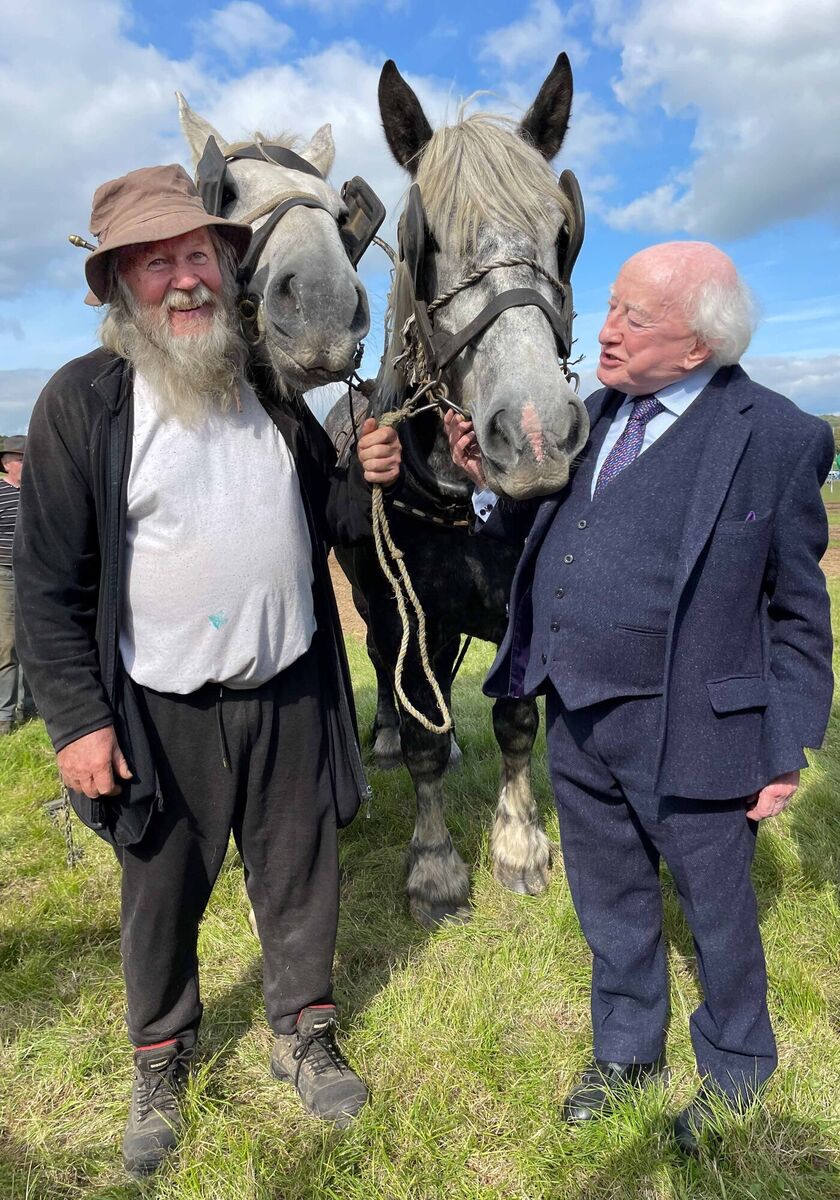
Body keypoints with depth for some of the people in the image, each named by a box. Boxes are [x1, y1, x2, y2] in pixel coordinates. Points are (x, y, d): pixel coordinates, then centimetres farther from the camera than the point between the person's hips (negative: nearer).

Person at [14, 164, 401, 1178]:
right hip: (162, 711, -3)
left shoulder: (276, 388, 5)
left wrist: (368, 478, -7)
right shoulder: (80, 402, -8)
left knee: (301, 881, 16)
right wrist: (77, 718, -11)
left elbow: (324, 515, 14)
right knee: (161, 897, 16)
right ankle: (160, 1064, 42)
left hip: (290, 693, 3)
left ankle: (302, 1035, 42)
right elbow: (46, 582, -8)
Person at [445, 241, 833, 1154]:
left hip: (685, 727, -5)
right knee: (610, 900, 23)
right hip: (574, 715, 6)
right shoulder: (596, 412, 5)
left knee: (715, 907, 17)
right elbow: (546, 534, 12)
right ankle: (627, 1050, 49)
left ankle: (736, 1073, 46)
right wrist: (495, 479, -5)